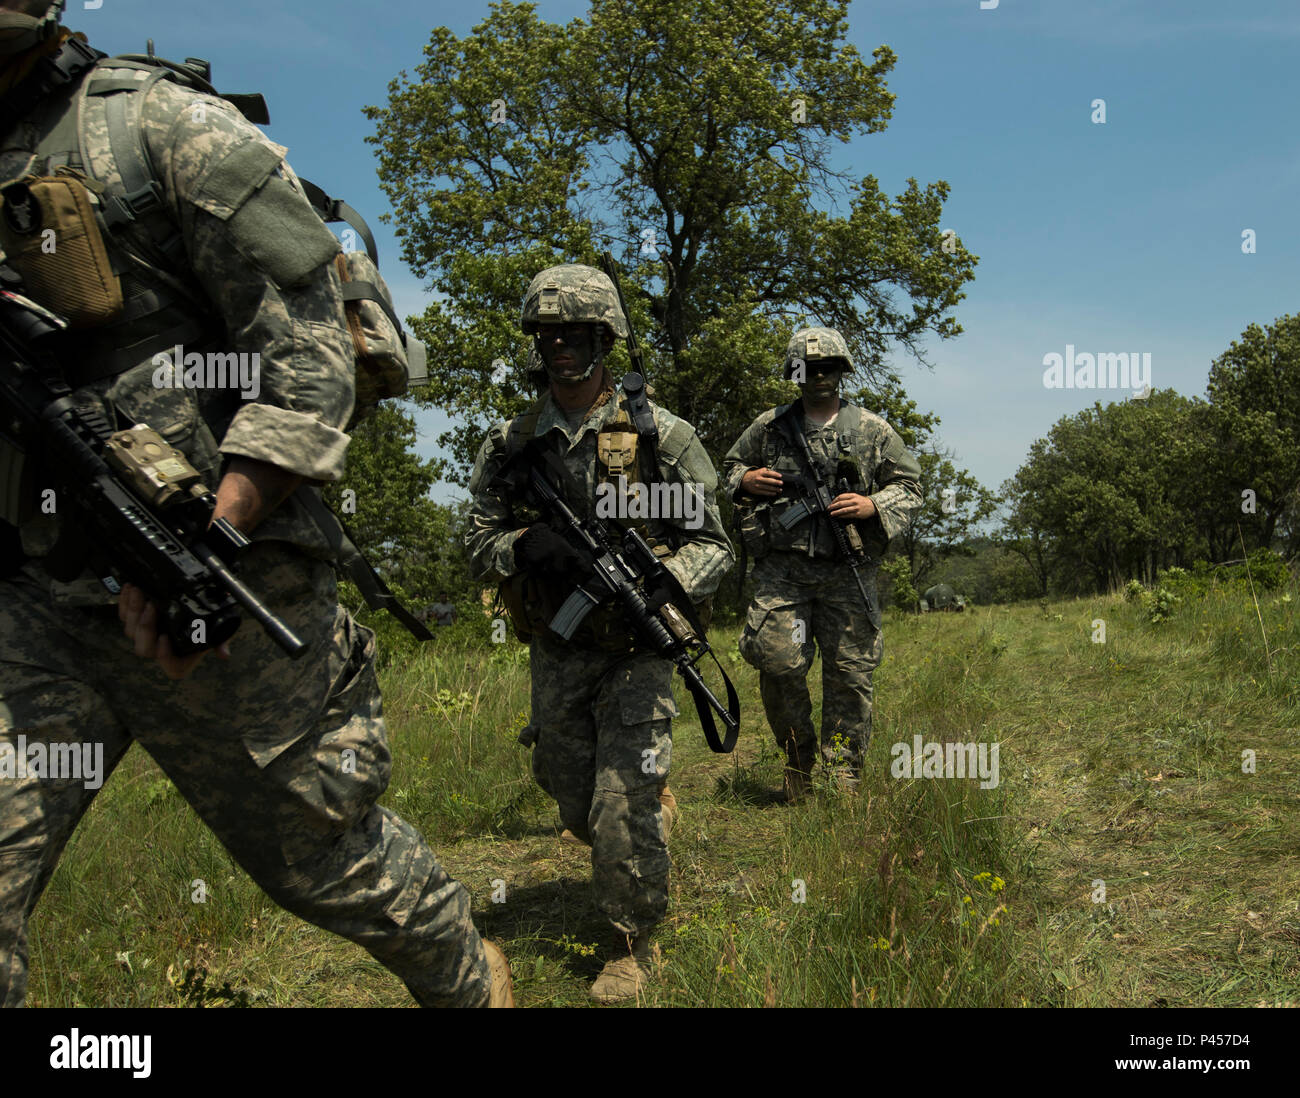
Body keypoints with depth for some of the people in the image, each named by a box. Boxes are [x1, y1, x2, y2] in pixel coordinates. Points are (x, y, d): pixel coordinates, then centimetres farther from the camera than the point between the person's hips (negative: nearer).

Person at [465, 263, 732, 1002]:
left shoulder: (662, 436, -8)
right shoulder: (511, 444, 1)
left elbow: (712, 545, -8)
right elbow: (480, 544, 2)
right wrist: (528, 546, -21)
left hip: (635, 651, -4)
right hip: (555, 654, 4)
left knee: (623, 808, -8)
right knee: (578, 811, 16)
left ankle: (633, 945, 14)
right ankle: (656, 803, 48)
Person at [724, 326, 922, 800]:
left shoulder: (873, 431, 9)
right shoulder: (768, 426, 11)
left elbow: (909, 485, 12)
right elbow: (730, 465, 24)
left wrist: (874, 505, -8)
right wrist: (745, 480, 0)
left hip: (847, 571, 0)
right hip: (781, 568, 0)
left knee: (850, 672, -1)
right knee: (778, 663, -7)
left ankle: (844, 773, 10)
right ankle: (797, 756, 17)